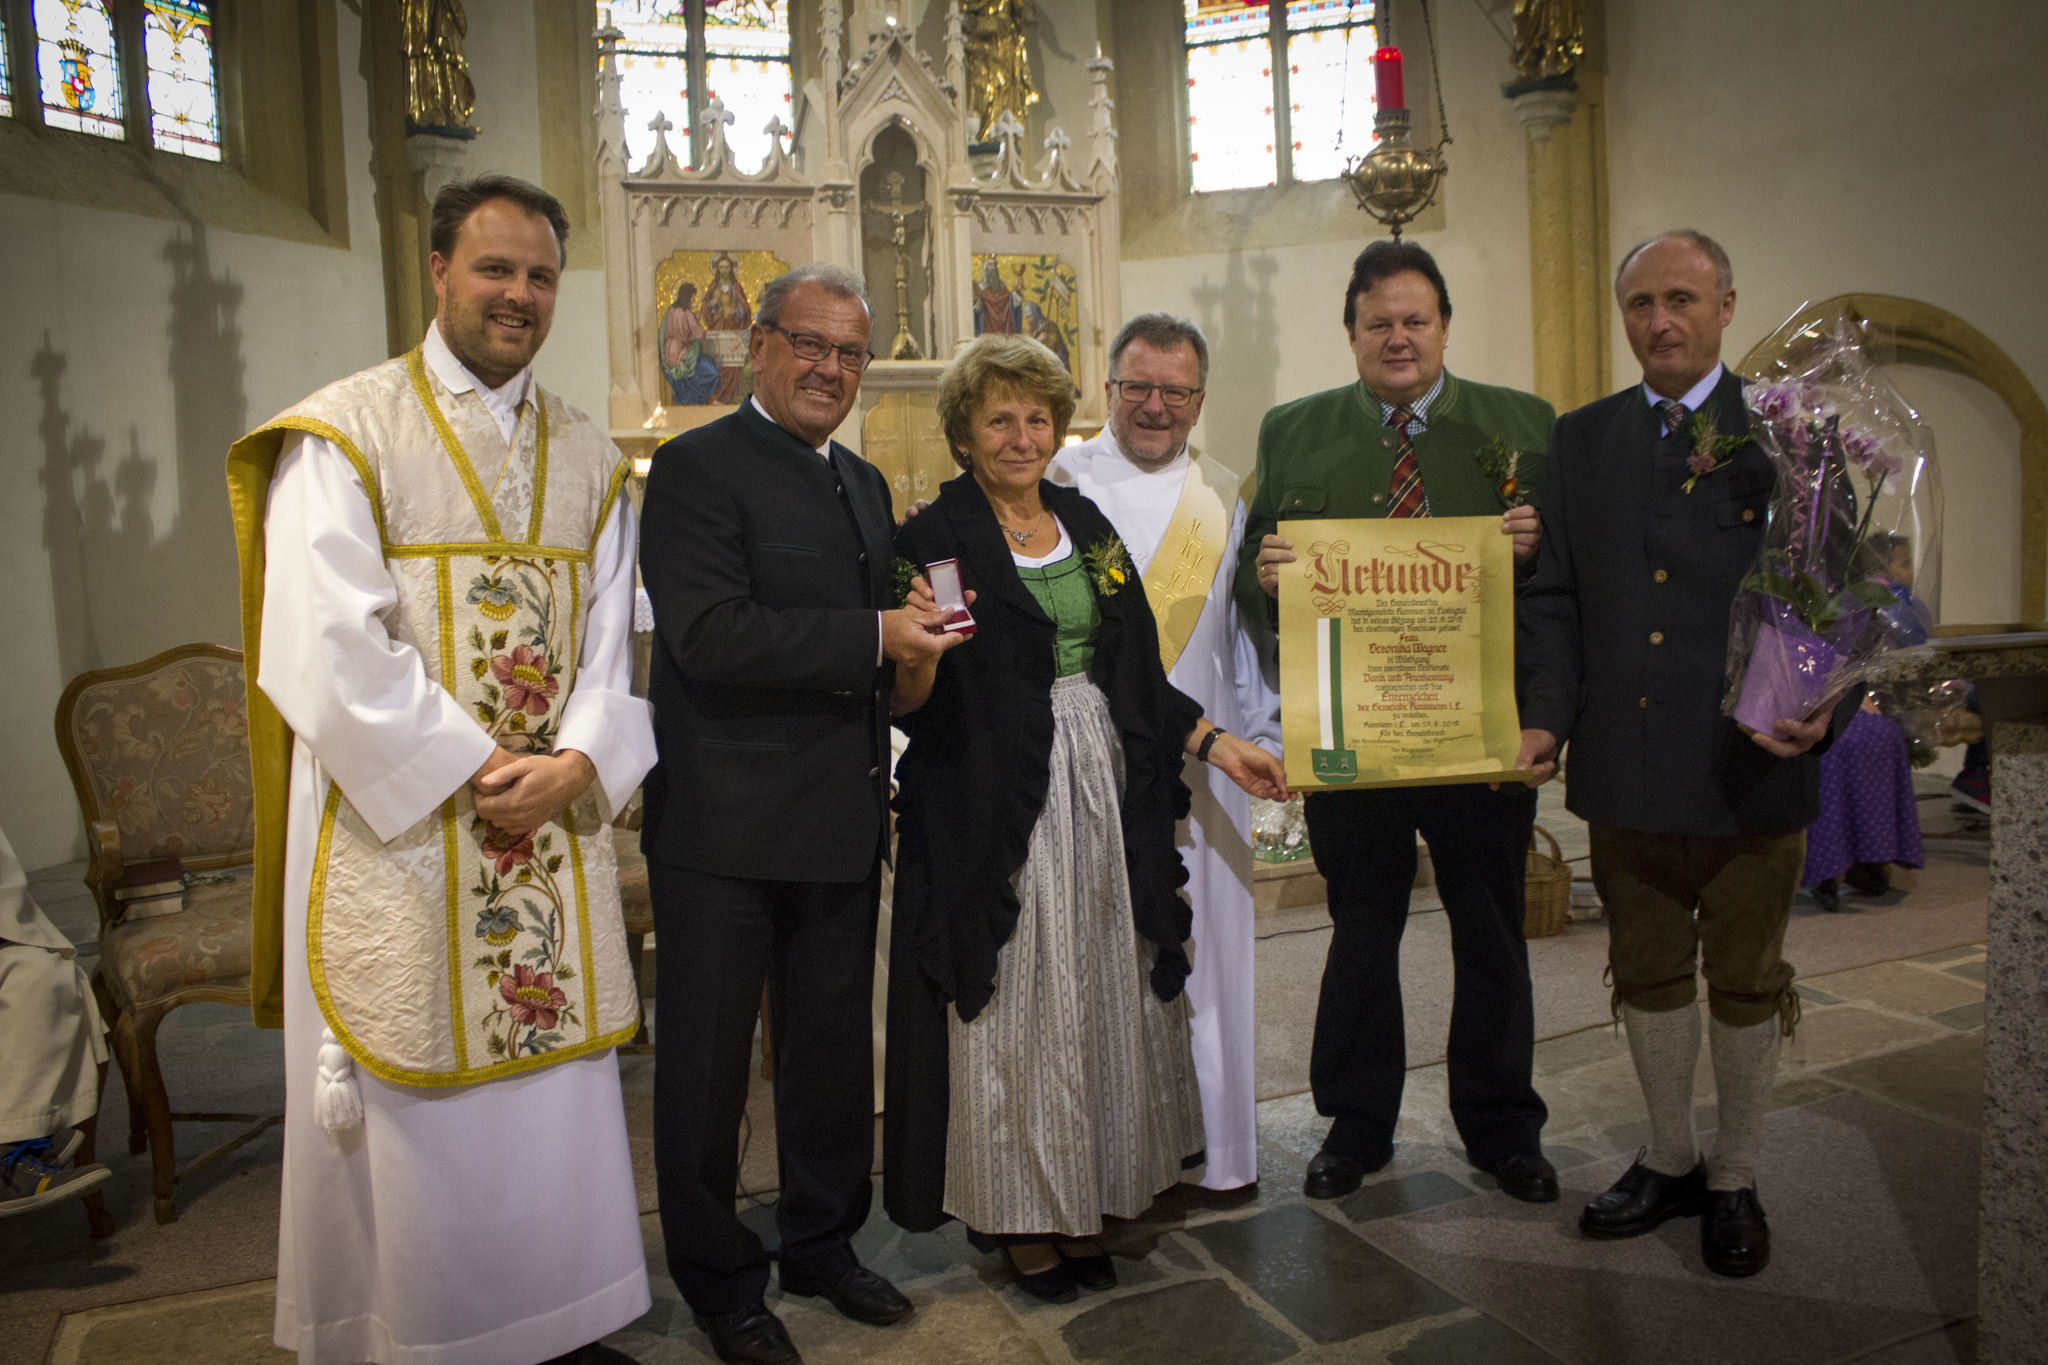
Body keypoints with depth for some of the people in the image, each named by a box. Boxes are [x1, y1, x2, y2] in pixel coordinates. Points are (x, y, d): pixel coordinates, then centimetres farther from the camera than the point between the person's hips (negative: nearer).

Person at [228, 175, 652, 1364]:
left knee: (556, 1081, 12)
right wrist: (471, 766, -14)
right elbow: (329, 646, -12)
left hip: (555, 824, 4)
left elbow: (614, 636, 5)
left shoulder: (589, 457, 11)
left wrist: (576, 760, -11)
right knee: (421, 1112, 6)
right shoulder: (344, 435, -3)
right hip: (399, 823, -4)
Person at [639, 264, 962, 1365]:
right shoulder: (697, 467, -9)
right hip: (724, 826, -7)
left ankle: (822, 1244, 38)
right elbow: (710, 634, -22)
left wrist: (921, 626, 4)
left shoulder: (865, 483, 16)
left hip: (842, 821, 7)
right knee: (708, 1059, 9)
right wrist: (874, 639, -24)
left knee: (833, 1046, 18)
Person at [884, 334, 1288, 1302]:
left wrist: (1215, 744, 7)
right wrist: (919, 657, -27)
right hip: (999, 813, -5)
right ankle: (1021, 1211, 19)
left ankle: (1087, 1196, 26)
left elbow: (1135, 672, 15)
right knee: (1014, 1006, 2)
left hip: (1107, 796, 5)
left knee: (1103, 996, 10)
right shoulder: (935, 540, -4)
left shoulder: (1087, 524, 12)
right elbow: (909, 707, -7)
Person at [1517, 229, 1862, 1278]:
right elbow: (1555, 598, 8)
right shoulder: (1580, 438, 8)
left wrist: (1828, 706, -18)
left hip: (1753, 769, -2)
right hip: (1625, 770, 3)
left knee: (1746, 983, 12)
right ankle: (1670, 1162, 35)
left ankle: (1735, 1180, 31)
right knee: (1647, 973, 15)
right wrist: (1546, 719, -4)